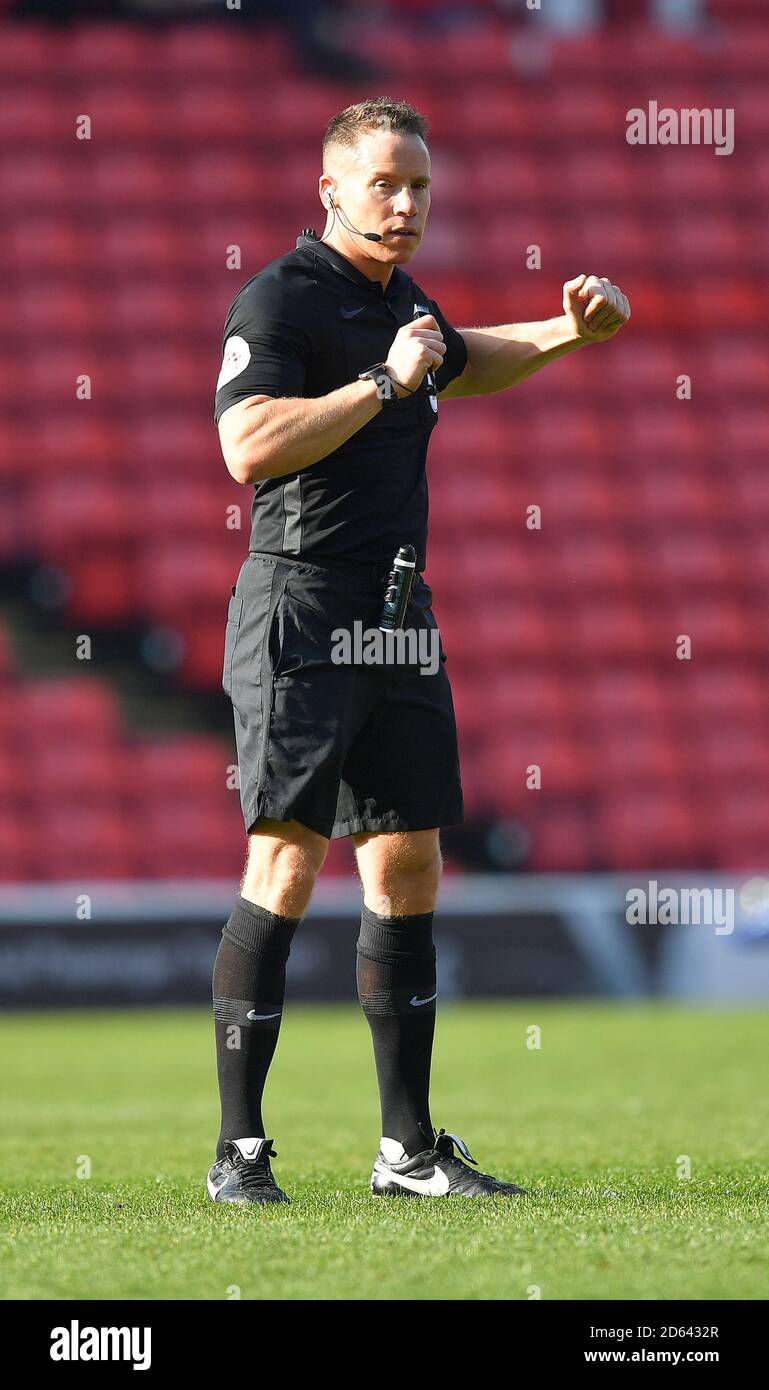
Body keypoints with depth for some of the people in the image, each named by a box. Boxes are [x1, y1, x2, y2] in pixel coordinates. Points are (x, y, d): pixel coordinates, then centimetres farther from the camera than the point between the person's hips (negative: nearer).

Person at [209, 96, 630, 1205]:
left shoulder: (404, 301, 17)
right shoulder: (282, 298, -8)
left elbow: (468, 365, 41)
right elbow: (249, 448, -22)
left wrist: (573, 330, 26)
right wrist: (384, 382, -19)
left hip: (398, 619, 8)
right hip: (301, 611, -8)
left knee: (410, 870, 8)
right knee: (288, 867, -12)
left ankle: (410, 1149, 13)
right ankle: (240, 1150, -8)